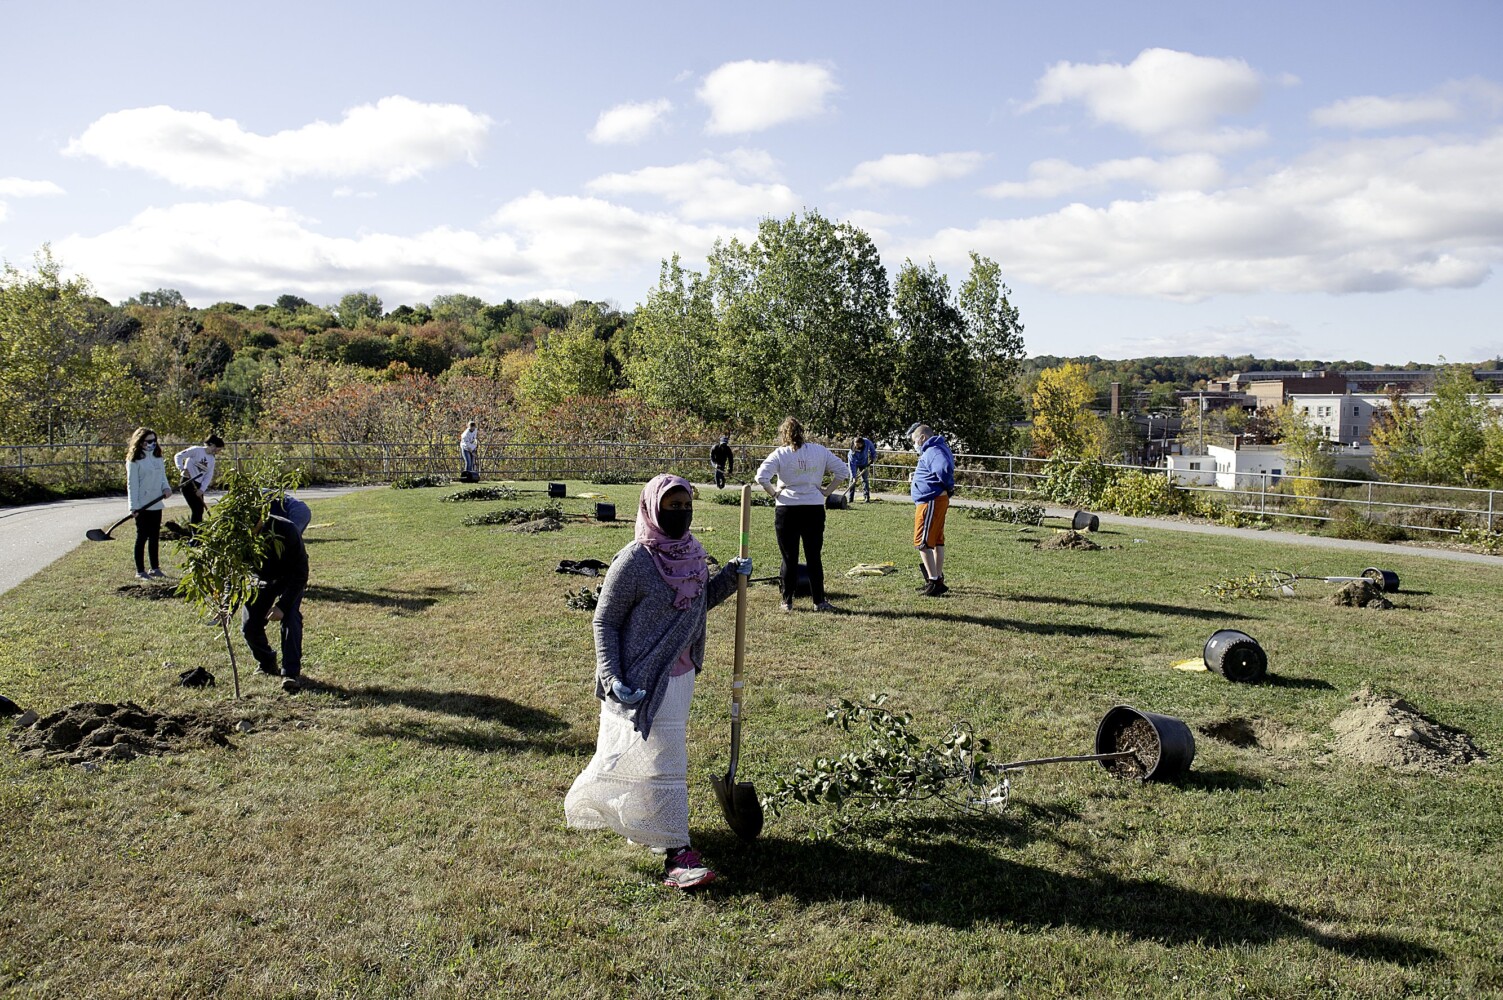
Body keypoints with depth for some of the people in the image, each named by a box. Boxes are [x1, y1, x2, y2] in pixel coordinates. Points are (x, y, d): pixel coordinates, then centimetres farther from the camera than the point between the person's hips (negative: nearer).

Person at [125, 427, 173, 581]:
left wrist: (166, 488, -5)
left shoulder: (158, 457, 11)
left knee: (155, 537, 13)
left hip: (156, 504, 6)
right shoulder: (134, 461, -9)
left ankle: (155, 568, 22)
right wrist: (133, 506, -17)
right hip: (142, 505, -6)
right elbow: (132, 484, -12)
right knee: (142, 537, 0)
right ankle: (140, 571, 8)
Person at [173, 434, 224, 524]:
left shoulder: (212, 460, 13)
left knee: (200, 510, 7)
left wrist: (202, 489, -4)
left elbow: (208, 476, 8)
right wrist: (182, 469, -27)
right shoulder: (197, 450, -8)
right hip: (187, 483, -7)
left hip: (198, 486, 7)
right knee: (196, 510, -13)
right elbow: (178, 456, -12)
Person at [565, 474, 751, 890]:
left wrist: (730, 576, 3)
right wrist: (613, 679, -21)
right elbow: (605, 622, -13)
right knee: (661, 759, -4)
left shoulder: (693, 553, 3)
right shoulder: (633, 562, -19)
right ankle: (676, 854, 3)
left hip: (681, 674, 8)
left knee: (632, 752, 21)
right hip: (644, 680, -8)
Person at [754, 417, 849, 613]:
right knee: (814, 557, 10)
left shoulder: (780, 454, -4)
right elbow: (842, 470, 6)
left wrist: (773, 493, -1)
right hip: (815, 510, 2)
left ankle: (787, 602, 11)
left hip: (787, 510, -2)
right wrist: (827, 491, 9)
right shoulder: (820, 451, 5)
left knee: (789, 558, 6)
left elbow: (761, 477, -14)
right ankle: (819, 601, 12)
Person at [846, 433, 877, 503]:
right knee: (852, 479, -7)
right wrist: (854, 476, -36)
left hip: (864, 463, 2)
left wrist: (873, 458, -4)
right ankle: (850, 499, -5)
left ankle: (867, 498, -4)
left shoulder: (867, 442, -31)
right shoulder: (852, 450, -37)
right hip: (854, 463, -2)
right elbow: (852, 464, -34)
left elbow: (872, 448, -6)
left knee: (865, 479, -3)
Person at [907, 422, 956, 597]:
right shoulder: (932, 451, 17)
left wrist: (949, 487, -17)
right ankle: (938, 580, 24)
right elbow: (944, 470, 23)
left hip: (931, 502, -11)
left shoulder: (933, 451, -17)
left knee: (922, 542, -7)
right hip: (934, 501, 11)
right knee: (937, 541, 15)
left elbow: (945, 469, -32)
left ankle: (934, 581, -4)